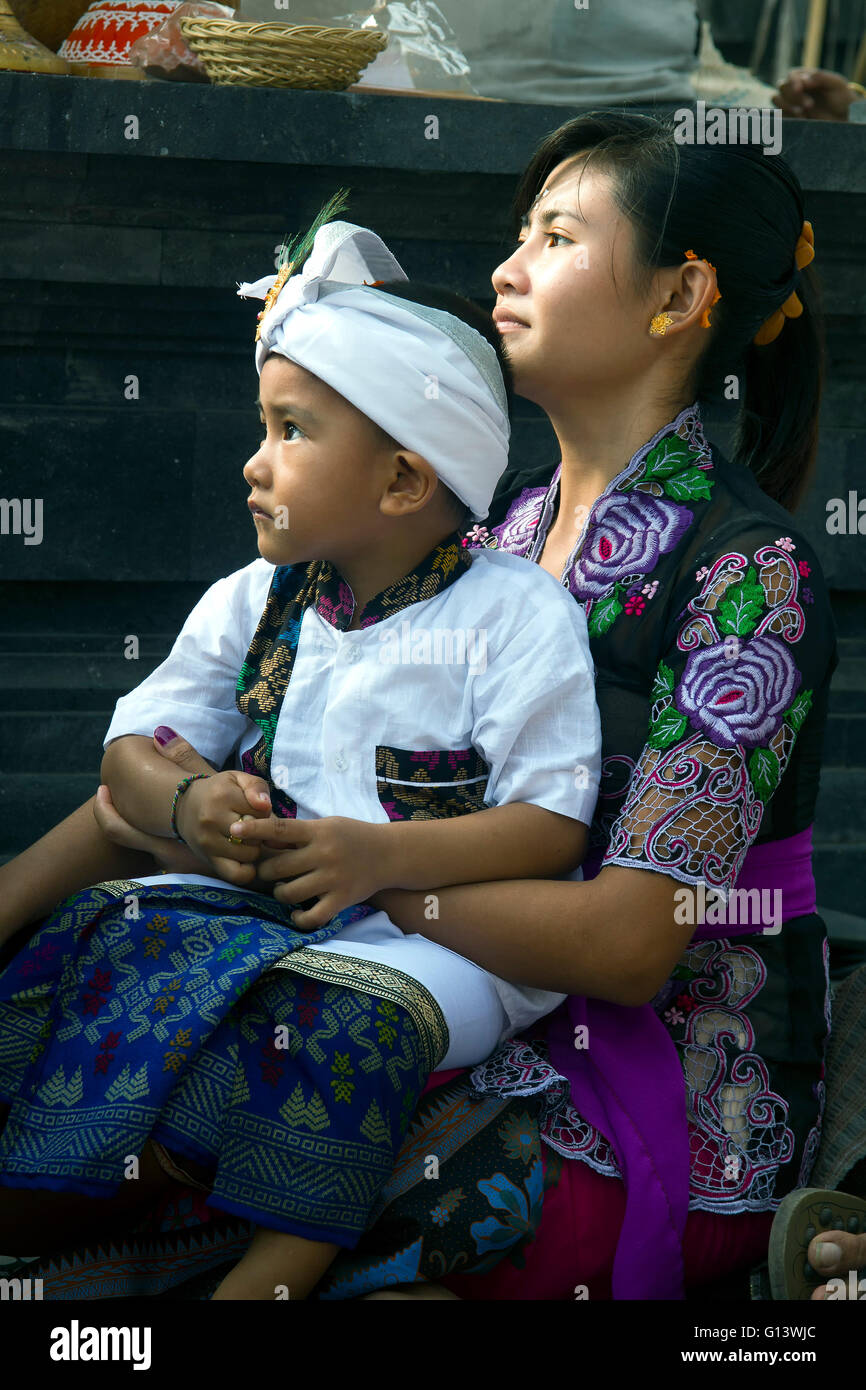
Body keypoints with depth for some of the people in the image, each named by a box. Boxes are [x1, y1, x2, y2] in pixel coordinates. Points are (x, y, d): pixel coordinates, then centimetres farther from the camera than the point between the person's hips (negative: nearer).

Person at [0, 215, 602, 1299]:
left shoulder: (516, 618, -5)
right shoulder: (250, 603, 12)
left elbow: (553, 826, -11)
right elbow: (133, 748, 12)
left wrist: (383, 856, -24)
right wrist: (187, 805, -13)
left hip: (446, 931, -5)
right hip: (257, 899, 6)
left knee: (350, 1006, -36)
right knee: (93, 938, -18)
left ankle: (275, 1268, -27)